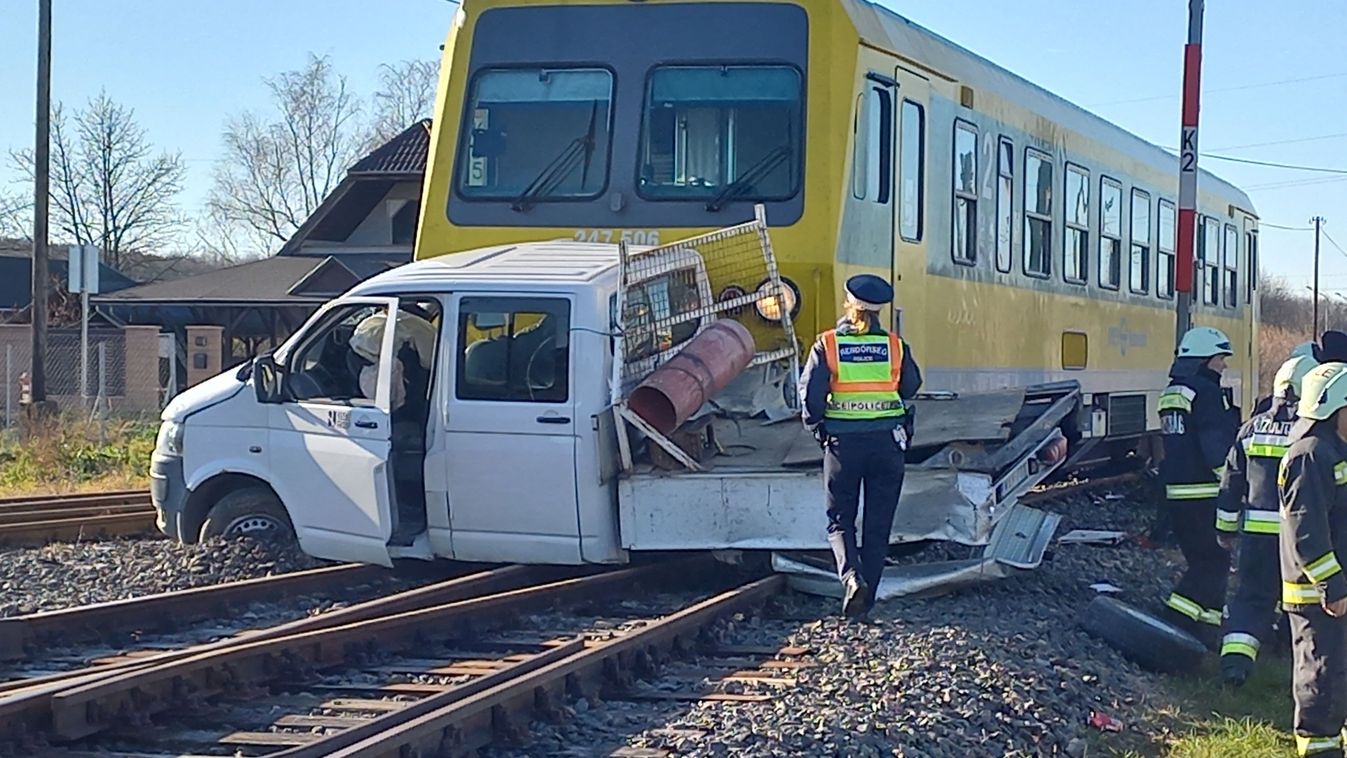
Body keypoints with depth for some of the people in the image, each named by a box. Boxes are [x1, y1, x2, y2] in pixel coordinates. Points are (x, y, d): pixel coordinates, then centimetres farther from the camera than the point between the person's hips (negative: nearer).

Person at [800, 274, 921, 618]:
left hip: (843, 442, -1)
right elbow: (911, 388, 9)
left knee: (840, 520, 10)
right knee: (878, 525, 10)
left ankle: (851, 577, -15)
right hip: (888, 441, 1)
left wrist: (817, 428, 8)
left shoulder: (827, 345, -6)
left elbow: (809, 394, -8)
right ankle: (868, 598, 10)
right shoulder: (895, 347, -1)